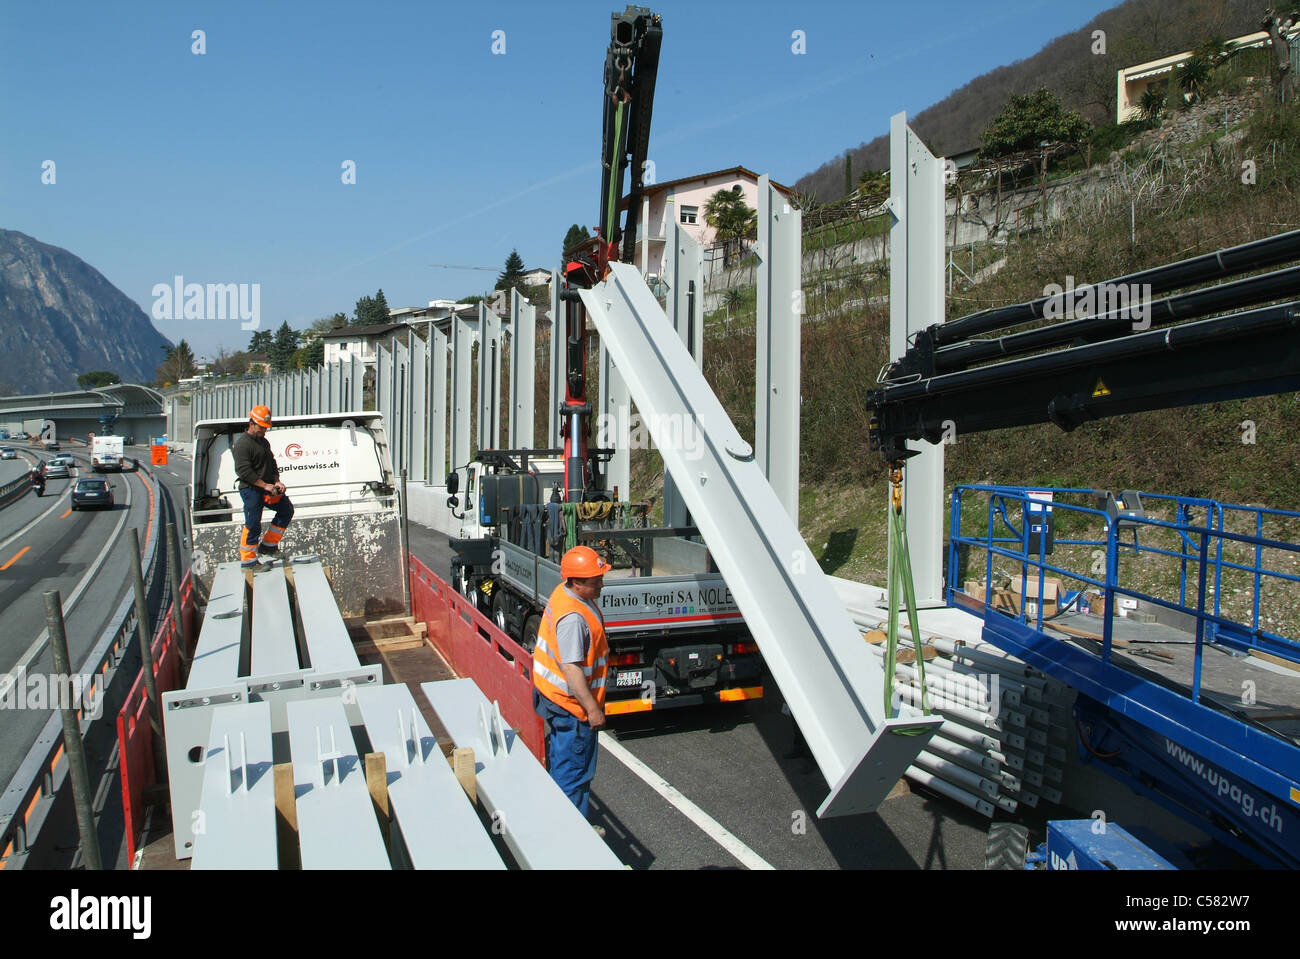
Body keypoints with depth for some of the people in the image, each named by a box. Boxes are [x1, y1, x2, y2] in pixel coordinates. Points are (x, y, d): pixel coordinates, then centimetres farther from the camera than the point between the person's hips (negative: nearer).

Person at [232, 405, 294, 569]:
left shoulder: (264, 442, 16)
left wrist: (276, 482, 4)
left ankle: (268, 545, 14)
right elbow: (244, 471, -20)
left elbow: (272, 464, 22)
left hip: (266, 488, 9)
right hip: (251, 490, -9)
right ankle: (247, 560, 8)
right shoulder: (242, 443, -13)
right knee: (253, 524, -4)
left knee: (287, 509, 8)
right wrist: (265, 485, -21)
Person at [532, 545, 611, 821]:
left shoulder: (565, 592, 2)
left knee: (561, 763, 24)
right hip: (570, 704, -11)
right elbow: (571, 669, -31)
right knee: (575, 773, 2)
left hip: (551, 695, 11)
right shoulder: (573, 617, -30)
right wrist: (592, 708, -25)